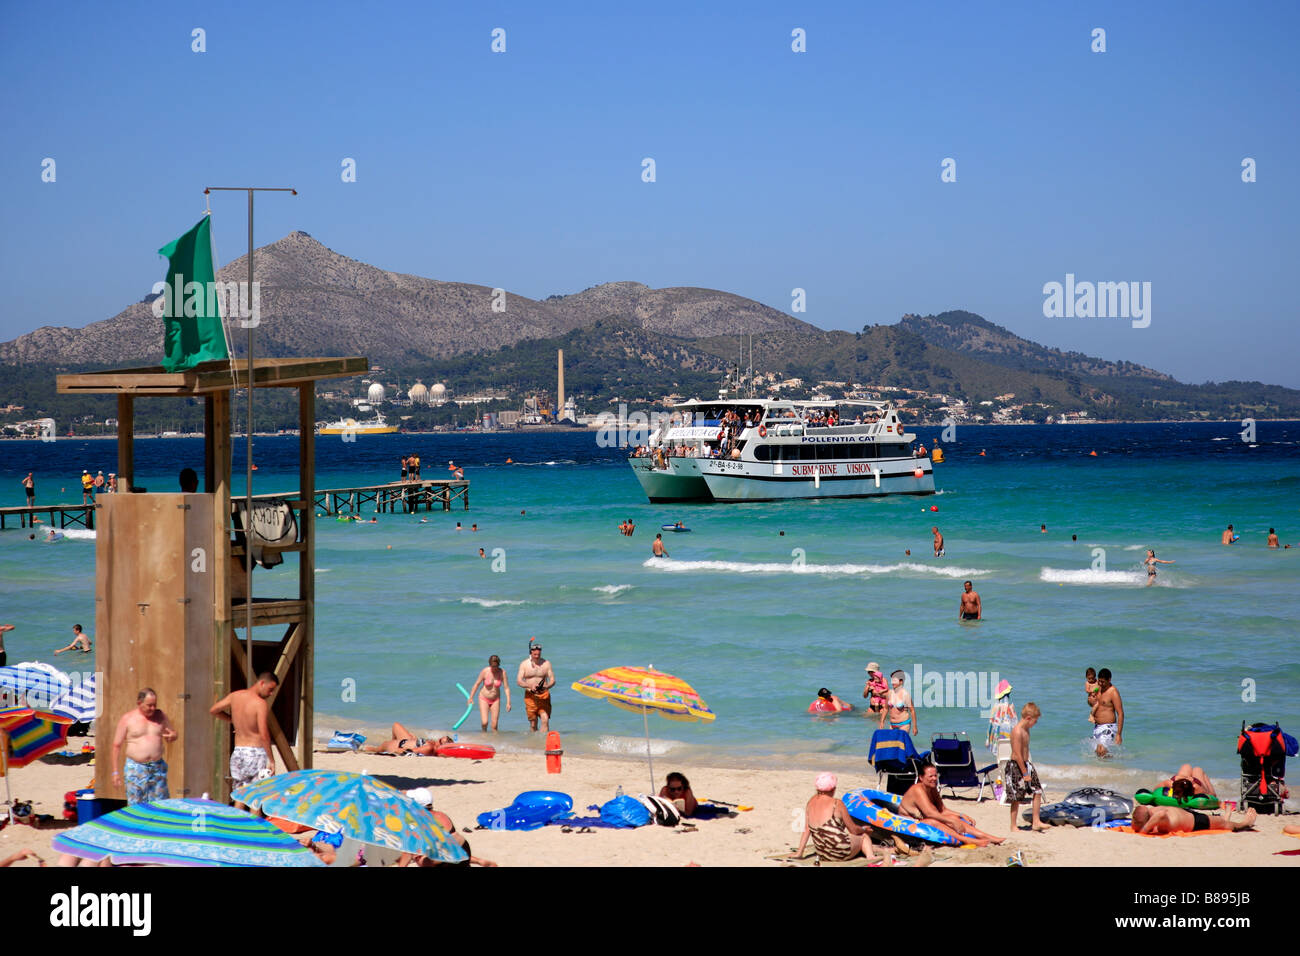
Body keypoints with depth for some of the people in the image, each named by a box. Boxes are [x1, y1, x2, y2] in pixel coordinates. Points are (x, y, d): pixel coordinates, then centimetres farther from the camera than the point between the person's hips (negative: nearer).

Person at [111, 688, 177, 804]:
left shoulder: (160, 716, 9)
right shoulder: (127, 718, -2)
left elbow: (173, 733, 20)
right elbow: (117, 745, 0)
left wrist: (172, 736, -7)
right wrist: (115, 771, -3)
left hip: (157, 768, 4)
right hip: (136, 768, -3)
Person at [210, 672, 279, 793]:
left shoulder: (235, 696, 5)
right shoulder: (261, 704, -15)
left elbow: (213, 711, 18)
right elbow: (264, 735, -21)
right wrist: (271, 760, -17)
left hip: (238, 752, 6)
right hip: (256, 753, -6)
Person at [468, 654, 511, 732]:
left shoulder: (502, 672, -11)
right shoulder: (485, 671, -15)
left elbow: (506, 688, -7)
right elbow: (477, 684, -3)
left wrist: (508, 702, -12)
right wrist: (471, 698, 0)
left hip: (495, 700, 1)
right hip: (484, 699, -1)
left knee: (494, 725, -5)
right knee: (484, 722, -13)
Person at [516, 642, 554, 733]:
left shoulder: (546, 663, 4)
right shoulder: (524, 664, 3)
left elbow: (552, 680, 2)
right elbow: (519, 681, -4)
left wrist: (546, 687, -21)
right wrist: (530, 686, -23)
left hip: (544, 695, 0)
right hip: (530, 696, 0)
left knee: (545, 720, -17)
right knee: (533, 723, 3)